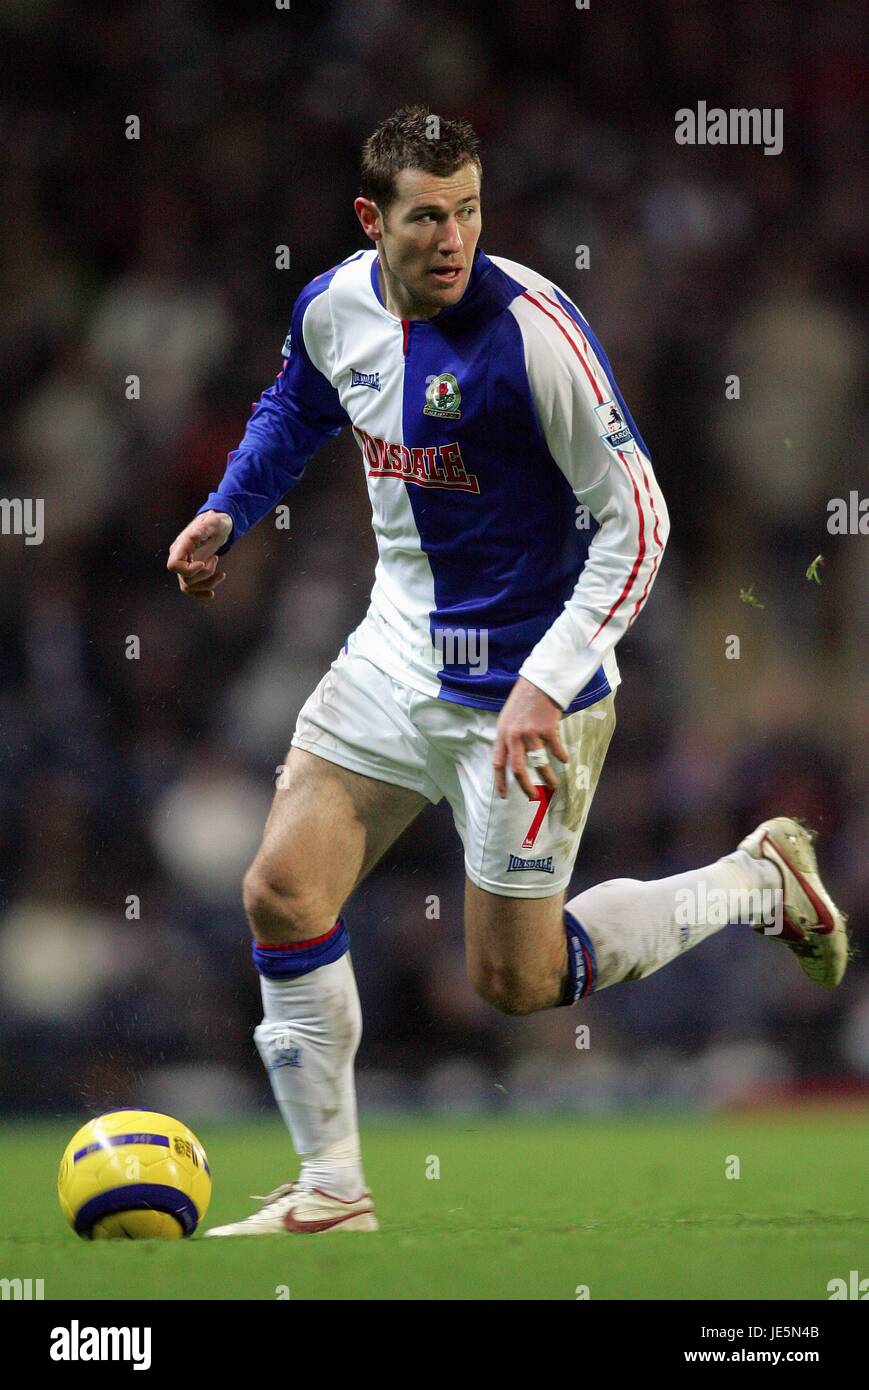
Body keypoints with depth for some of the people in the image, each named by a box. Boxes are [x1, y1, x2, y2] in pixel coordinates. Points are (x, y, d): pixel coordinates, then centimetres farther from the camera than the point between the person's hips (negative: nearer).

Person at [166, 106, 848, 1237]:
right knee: (282, 894, -3)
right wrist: (229, 511, 9)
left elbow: (637, 520, -20)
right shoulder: (335, 307, -3)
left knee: (514, 981, 1)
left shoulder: (533, 329, -23)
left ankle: (761, 881, 21)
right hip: (397, 653, 6)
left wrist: (546, 686, -26)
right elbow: (298, 404, 24)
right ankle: (331, 1193, 9)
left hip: (522, 682, -6)